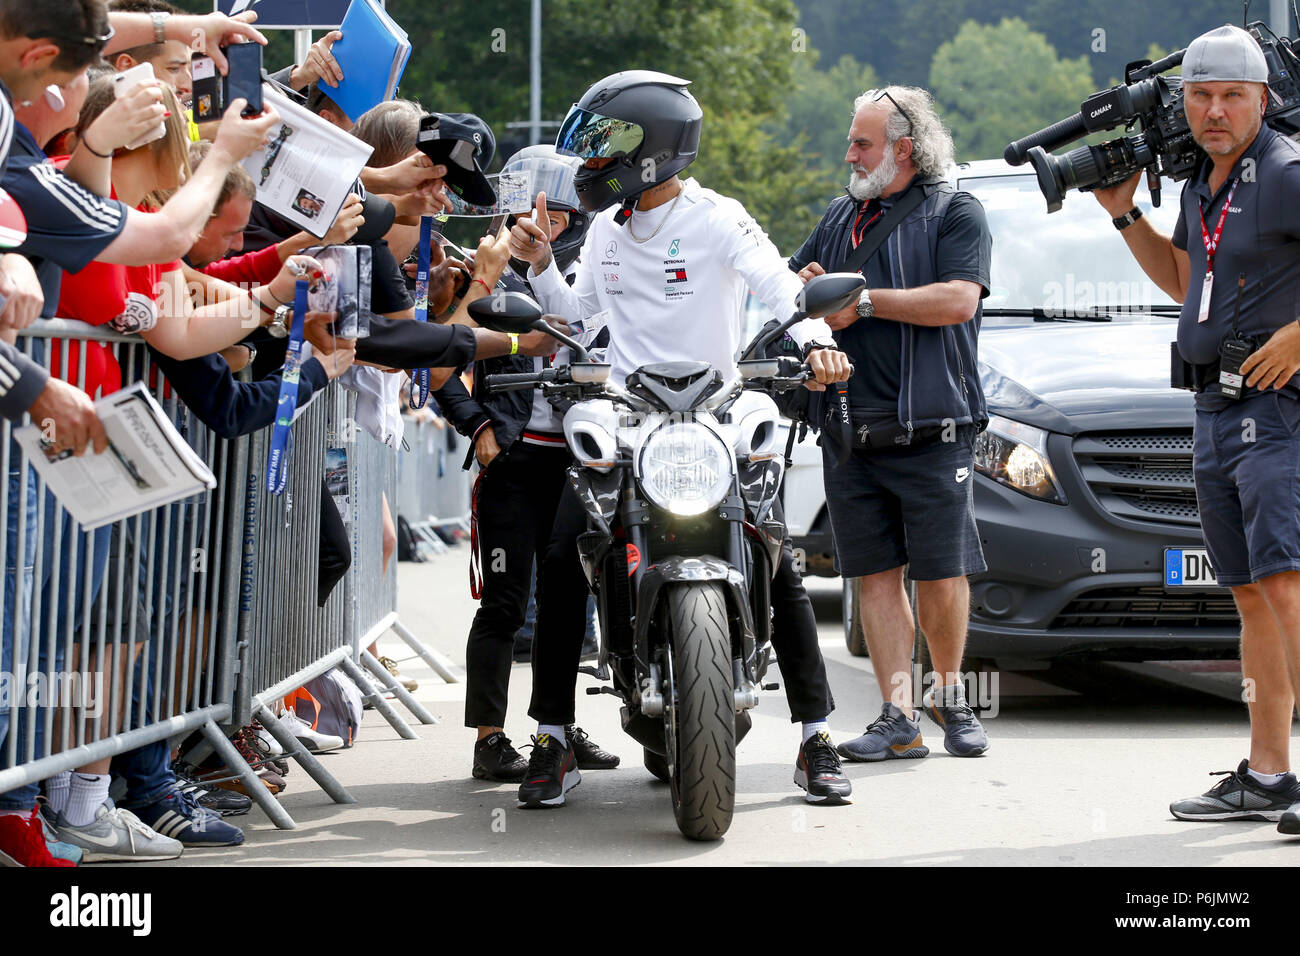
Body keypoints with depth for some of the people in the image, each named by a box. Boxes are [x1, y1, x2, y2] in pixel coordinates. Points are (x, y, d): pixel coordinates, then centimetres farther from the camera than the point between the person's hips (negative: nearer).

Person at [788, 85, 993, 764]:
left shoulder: (955, 213, 2)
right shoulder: (841, 217, 20)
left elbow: (958, 300, -13)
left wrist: (863, 300, -10)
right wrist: (805, 287, 3)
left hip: (931, 433, -5)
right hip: (850, 434, 5)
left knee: (941, 578, -4)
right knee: (877, 576, 1)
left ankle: (949, 695, 17)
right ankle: (899, 718, 1)